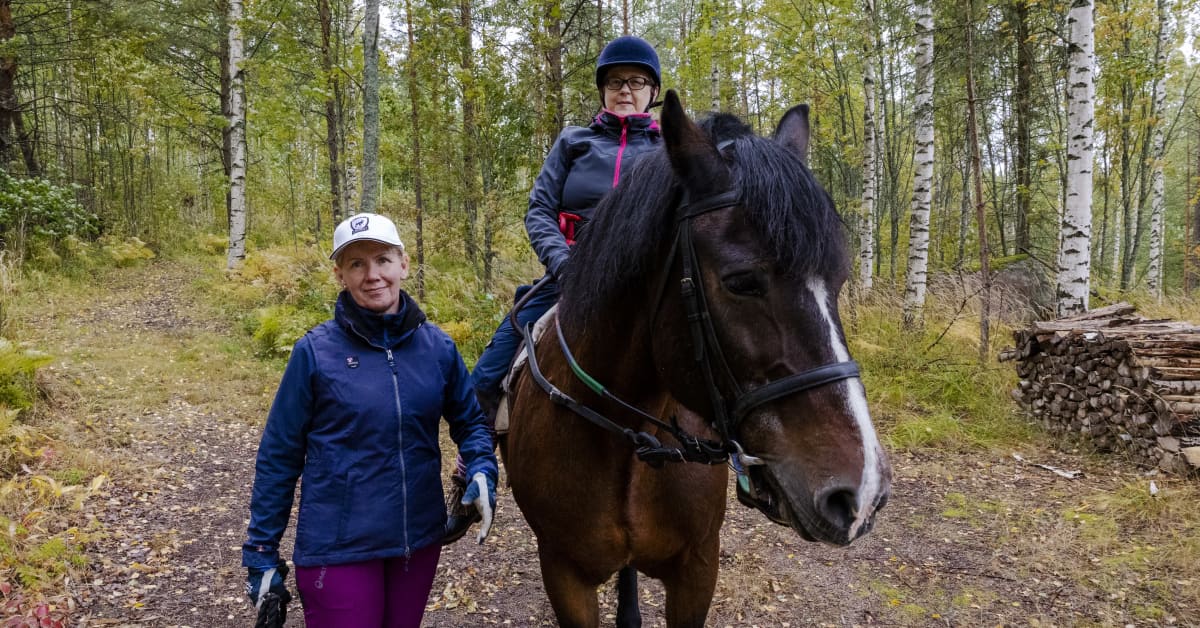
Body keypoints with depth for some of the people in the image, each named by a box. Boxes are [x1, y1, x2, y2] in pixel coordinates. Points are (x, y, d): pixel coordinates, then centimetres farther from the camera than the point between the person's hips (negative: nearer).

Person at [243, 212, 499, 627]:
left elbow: (469, 420, 9)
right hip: (337, 547, -3)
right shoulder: (315, 351, -10)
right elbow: (279, 454, -4)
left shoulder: (437, 346, -3)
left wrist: (481, 471, -11)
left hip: (420, 539, 4)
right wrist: (262, 553, -1)